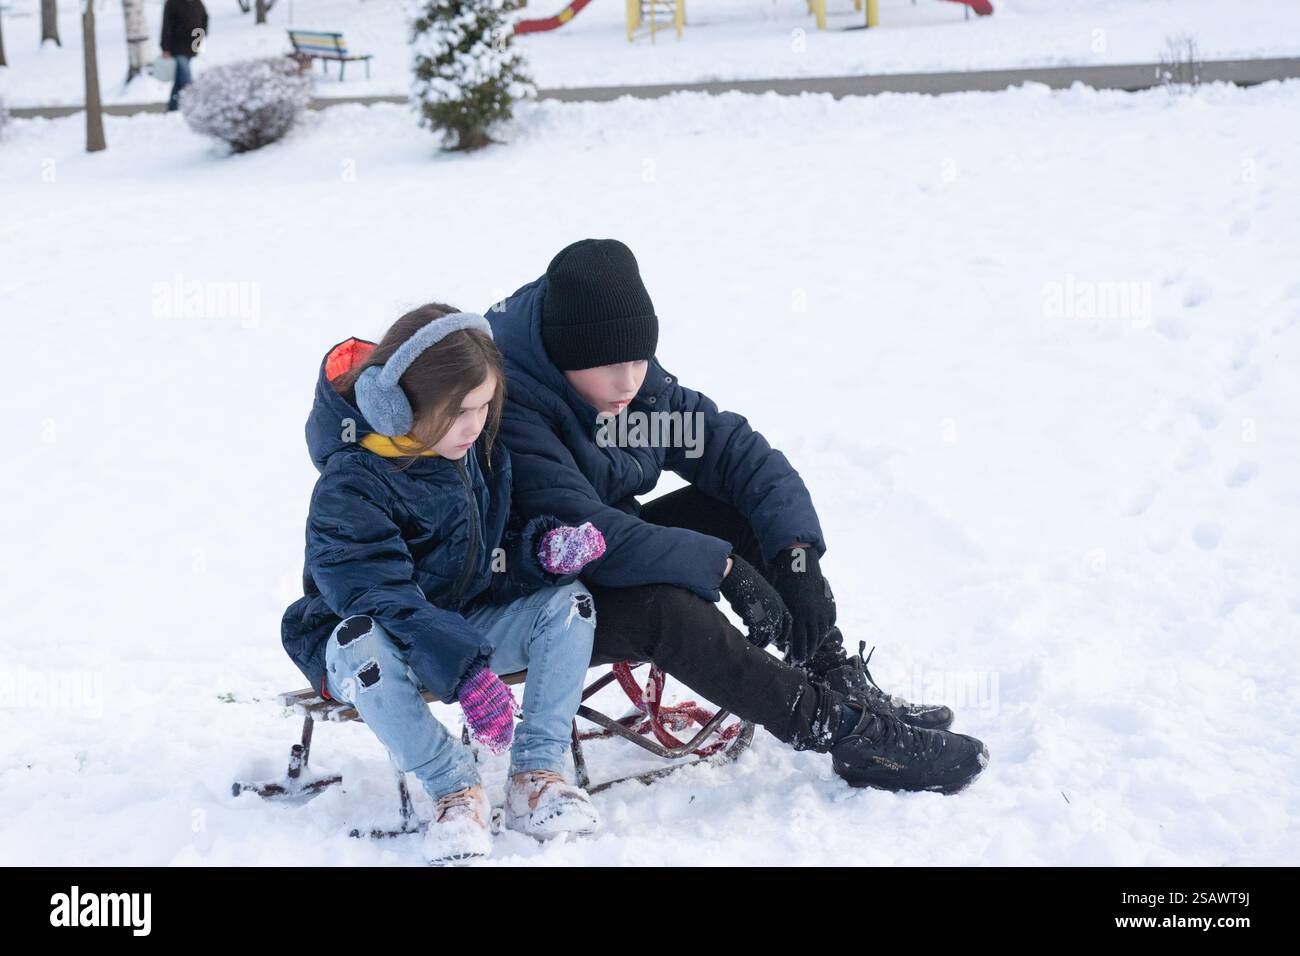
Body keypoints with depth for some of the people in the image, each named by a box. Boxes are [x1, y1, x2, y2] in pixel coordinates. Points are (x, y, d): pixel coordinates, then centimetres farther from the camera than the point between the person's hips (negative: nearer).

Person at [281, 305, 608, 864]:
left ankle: (536, 773, -18)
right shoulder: (349, 487, -23)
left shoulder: (479, 450, -2)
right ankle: (455, 789, -22)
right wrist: (464, 671, -44)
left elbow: (497, 552, 6)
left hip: (464, 624, 6)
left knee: (569, 602, -17)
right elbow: (377, 594, -34)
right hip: (376, 630, -5)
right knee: (367, 649, -41)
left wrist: (545, 548, -19)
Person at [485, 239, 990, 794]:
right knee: (662, 603, -35)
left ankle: (845, 686, -9)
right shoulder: (507, 402, -27)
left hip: (614, 556, 8)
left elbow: (733, 447, -4)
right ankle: (848, 734, -28)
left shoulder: (640, 380, -5)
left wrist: (796, 550, -20)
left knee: (756, 510, -7)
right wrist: (720, 565, -34)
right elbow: (583, 532, -34)